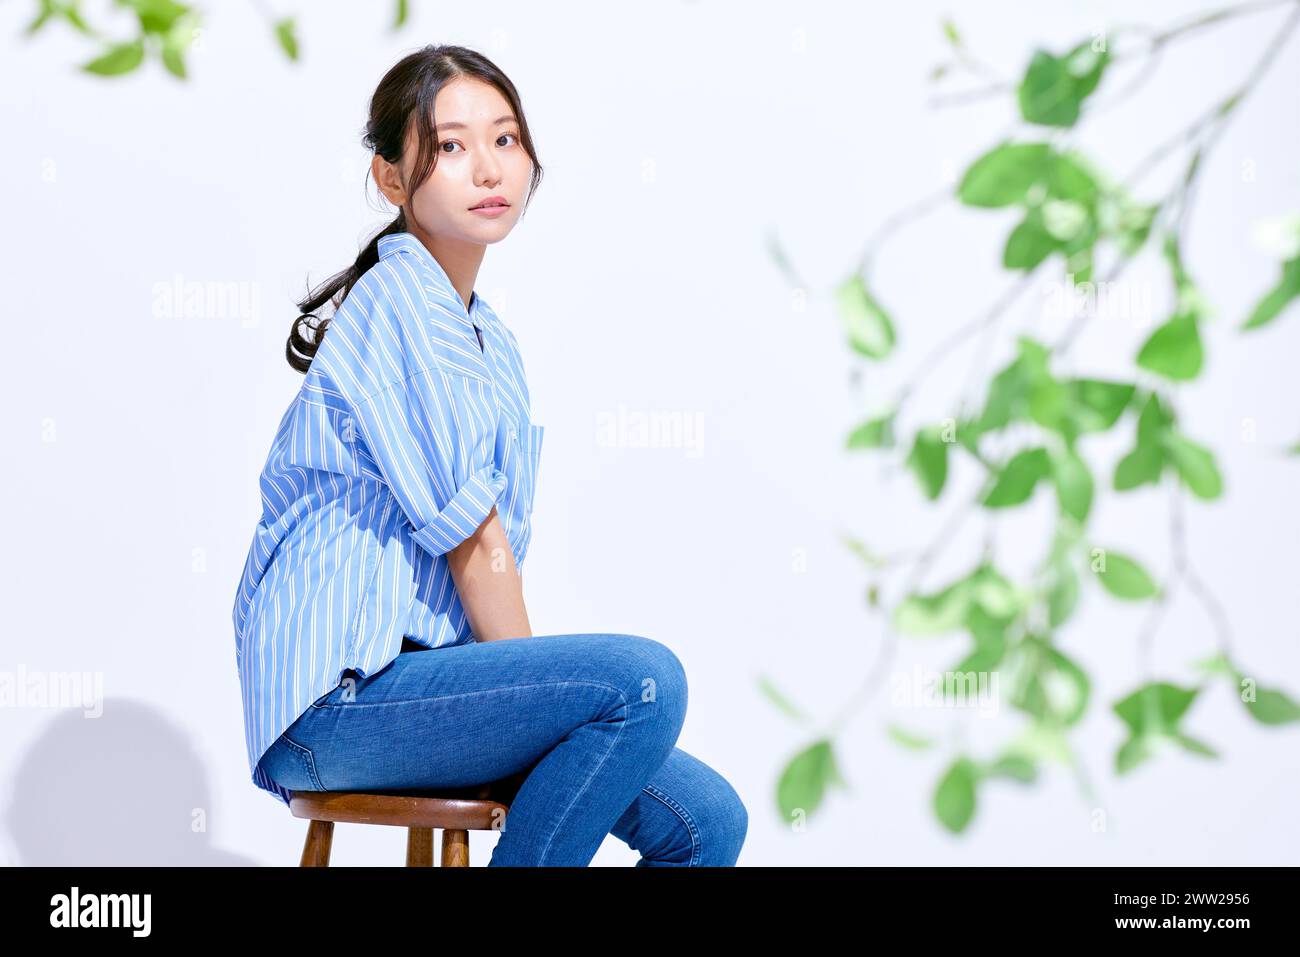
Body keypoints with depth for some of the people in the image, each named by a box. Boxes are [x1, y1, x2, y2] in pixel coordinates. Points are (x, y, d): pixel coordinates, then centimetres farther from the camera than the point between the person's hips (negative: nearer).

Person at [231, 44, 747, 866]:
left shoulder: (492, 339, 18)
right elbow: (470, 537, -13)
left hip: (423, 666, 9)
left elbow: (498, 546, 14)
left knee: (707, 820, -2)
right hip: (339, 697, -9)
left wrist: (540, 708, 2)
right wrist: (537, 692, -5)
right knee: (644, 678, -27)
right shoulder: (397, 300, -11)